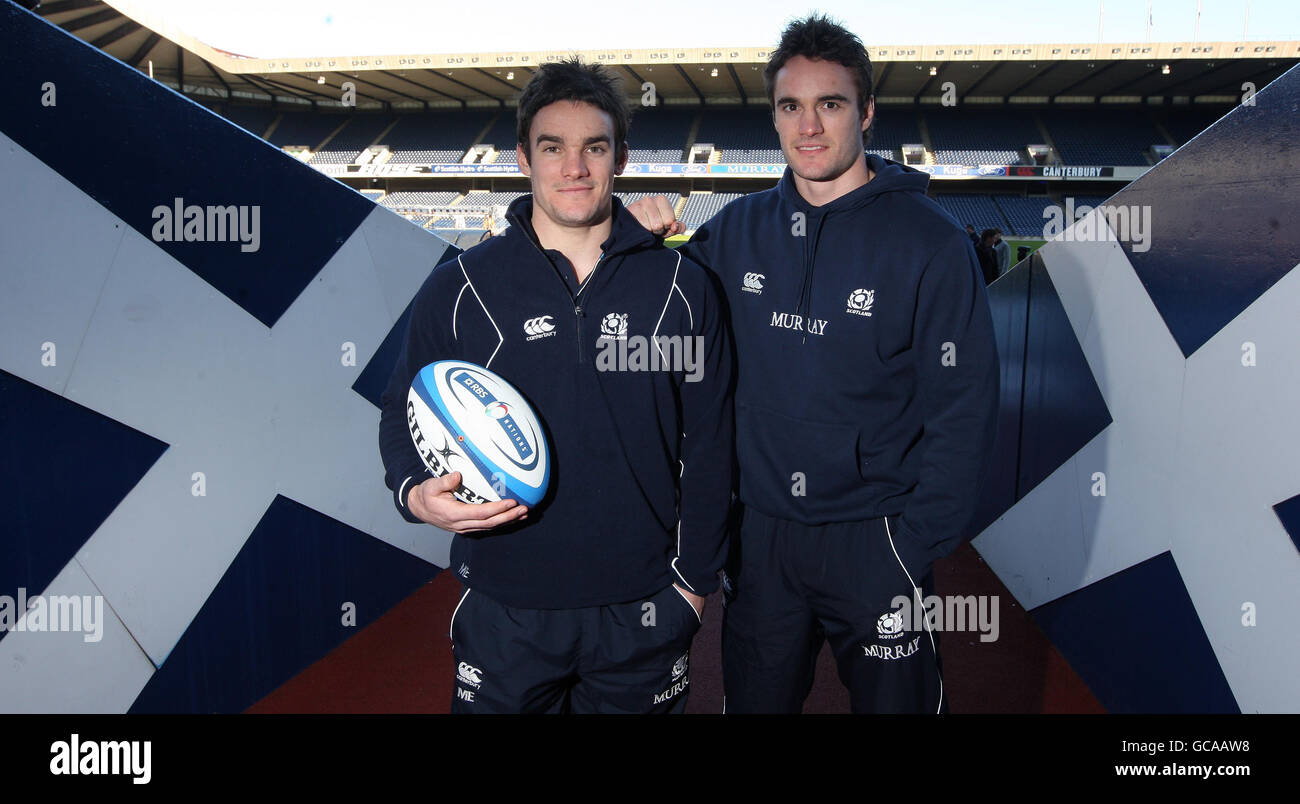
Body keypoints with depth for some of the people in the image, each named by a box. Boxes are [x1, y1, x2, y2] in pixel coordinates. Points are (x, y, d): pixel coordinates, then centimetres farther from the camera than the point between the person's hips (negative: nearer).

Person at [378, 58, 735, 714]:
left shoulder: (683, 289, 0)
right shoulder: (458, 288, -1)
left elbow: (708, 445, 3)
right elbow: (402, 417, 7)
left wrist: (694, 579, 2)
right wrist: (417, 493, -14)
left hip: (644, 613, 1)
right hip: (503, 614, 0)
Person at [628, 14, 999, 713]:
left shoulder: (930, 241, -11)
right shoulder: (737, 229, 0)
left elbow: (963, 410, -10)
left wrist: (915, 543, -12)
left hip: (875, 537, -3)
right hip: (757, 530, 4)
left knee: (894, 698, 15)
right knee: (755, 699, 21)